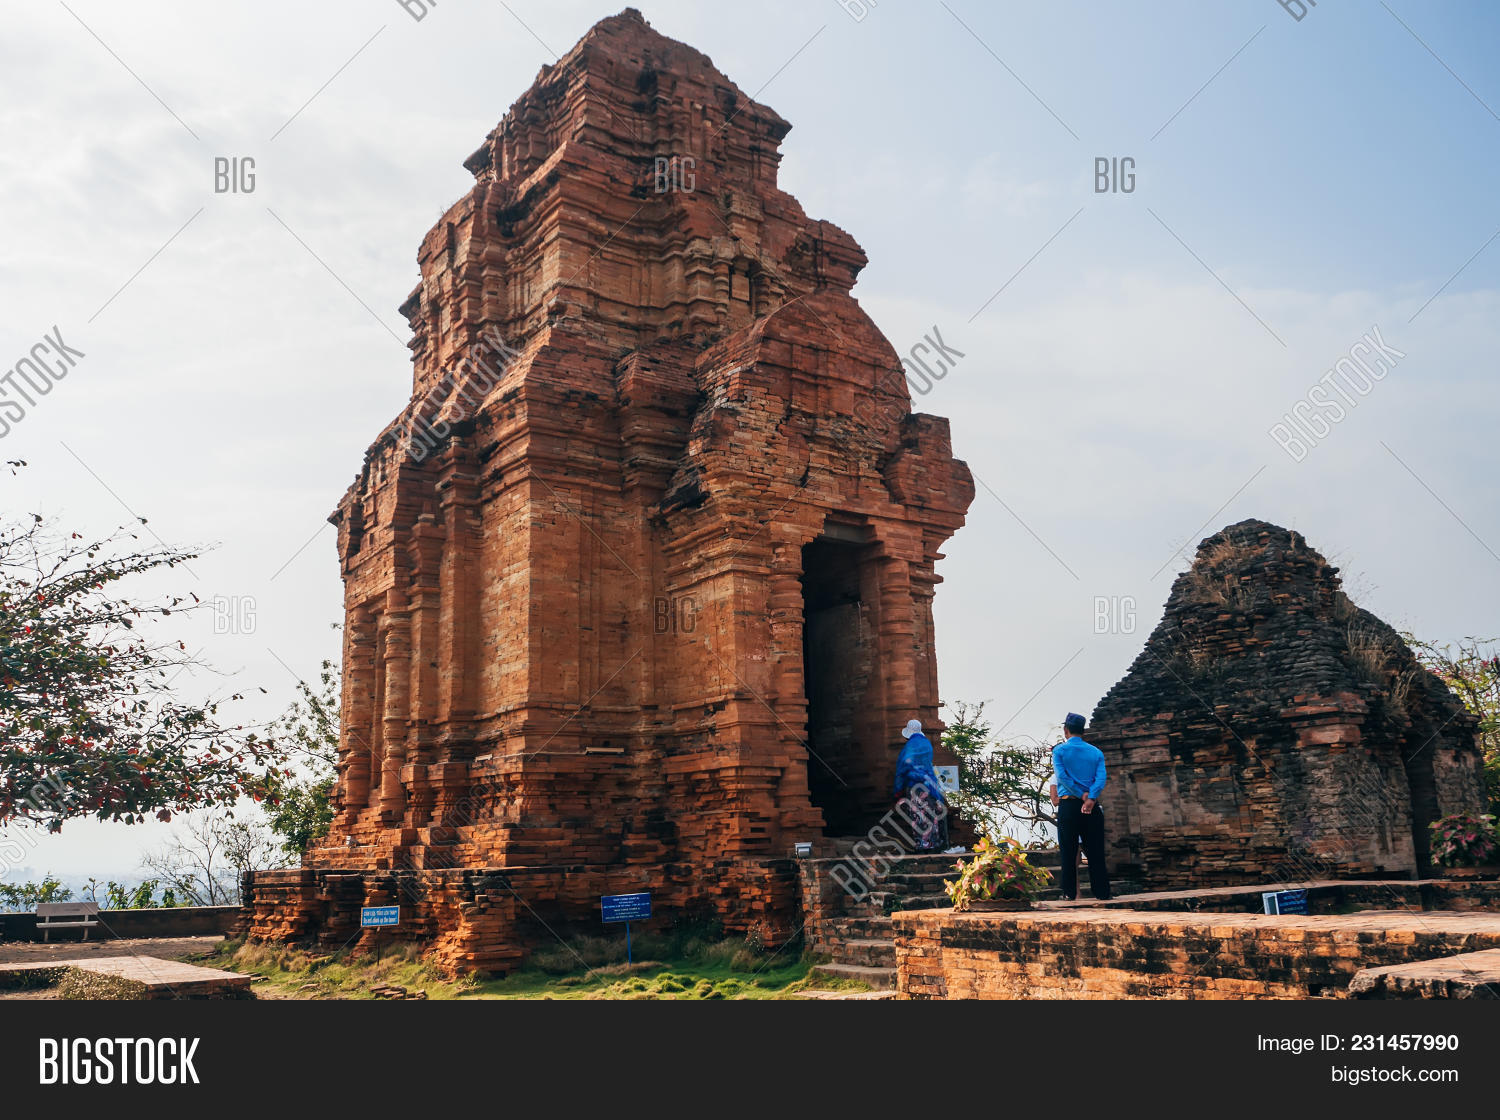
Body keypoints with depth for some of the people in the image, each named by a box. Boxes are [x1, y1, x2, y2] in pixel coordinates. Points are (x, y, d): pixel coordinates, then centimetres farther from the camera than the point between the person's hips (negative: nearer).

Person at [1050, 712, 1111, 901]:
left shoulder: (1059, 750, 2)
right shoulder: (1096, 752, 10)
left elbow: (1062, 776, -11)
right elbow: (1101, 778, -4)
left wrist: (1081, 794, -9)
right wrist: (1090, 798, -15)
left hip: (1068, 805, -2)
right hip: (1091, 807, 2)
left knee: (1068, 851, 2)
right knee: (1095, 850, 6)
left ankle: (1070, 892, 2)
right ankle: (1101, 892, 5)